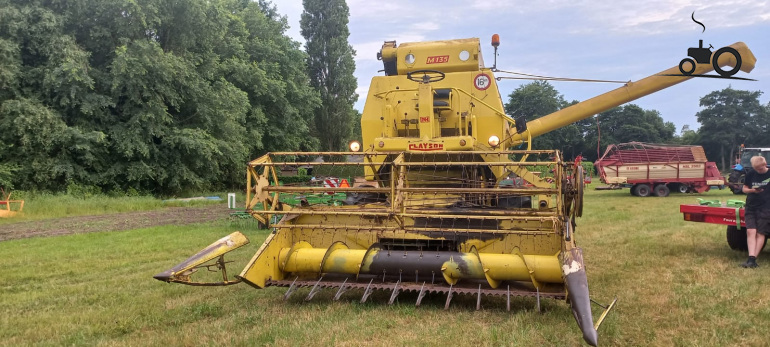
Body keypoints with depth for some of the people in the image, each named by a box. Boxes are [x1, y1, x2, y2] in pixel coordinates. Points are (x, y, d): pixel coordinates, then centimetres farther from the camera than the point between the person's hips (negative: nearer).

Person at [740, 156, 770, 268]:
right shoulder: (751, 174, 3)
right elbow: (744, 188, 10)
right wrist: (752, 190, -10)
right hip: (751, 207, 2)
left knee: (760, 233, -2)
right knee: (750, 231, -9)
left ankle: (753, 260, 1)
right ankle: (751, 259, -14)